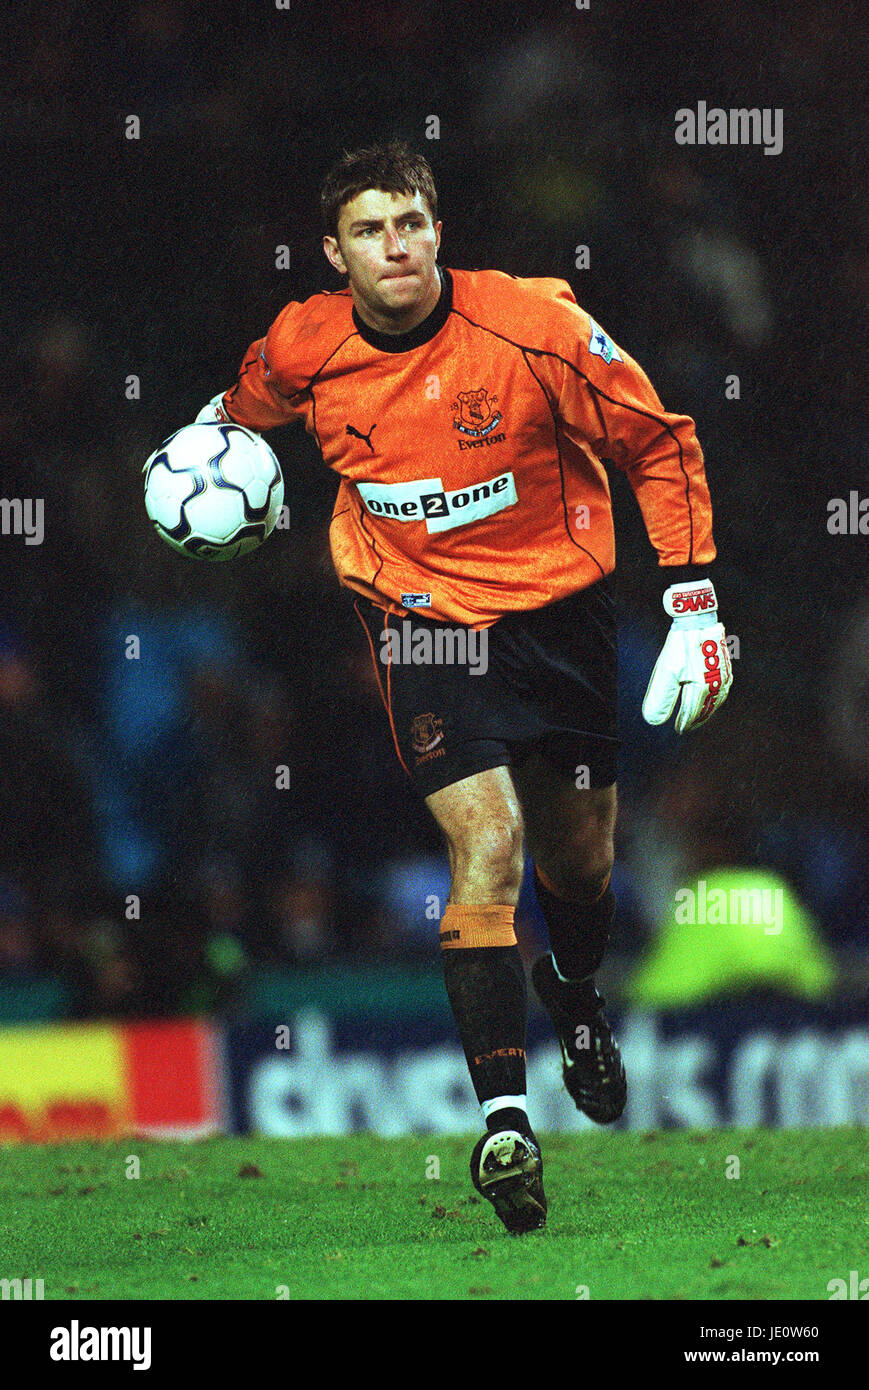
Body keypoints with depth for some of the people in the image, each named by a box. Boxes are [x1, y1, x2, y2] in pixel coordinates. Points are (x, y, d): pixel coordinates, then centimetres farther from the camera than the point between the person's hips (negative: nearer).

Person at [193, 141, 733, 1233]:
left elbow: (660, 445, -7)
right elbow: (243, 408, 18)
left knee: (581, 856, 13)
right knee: (487, 839, -20)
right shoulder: (301, 351, -10)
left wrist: (694, 604, -9)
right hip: (423, 618, -1)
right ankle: (501, 1116, -23)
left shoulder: (533, 326, -19)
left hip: (559, 604, 1)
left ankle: (577, 1000, 49)